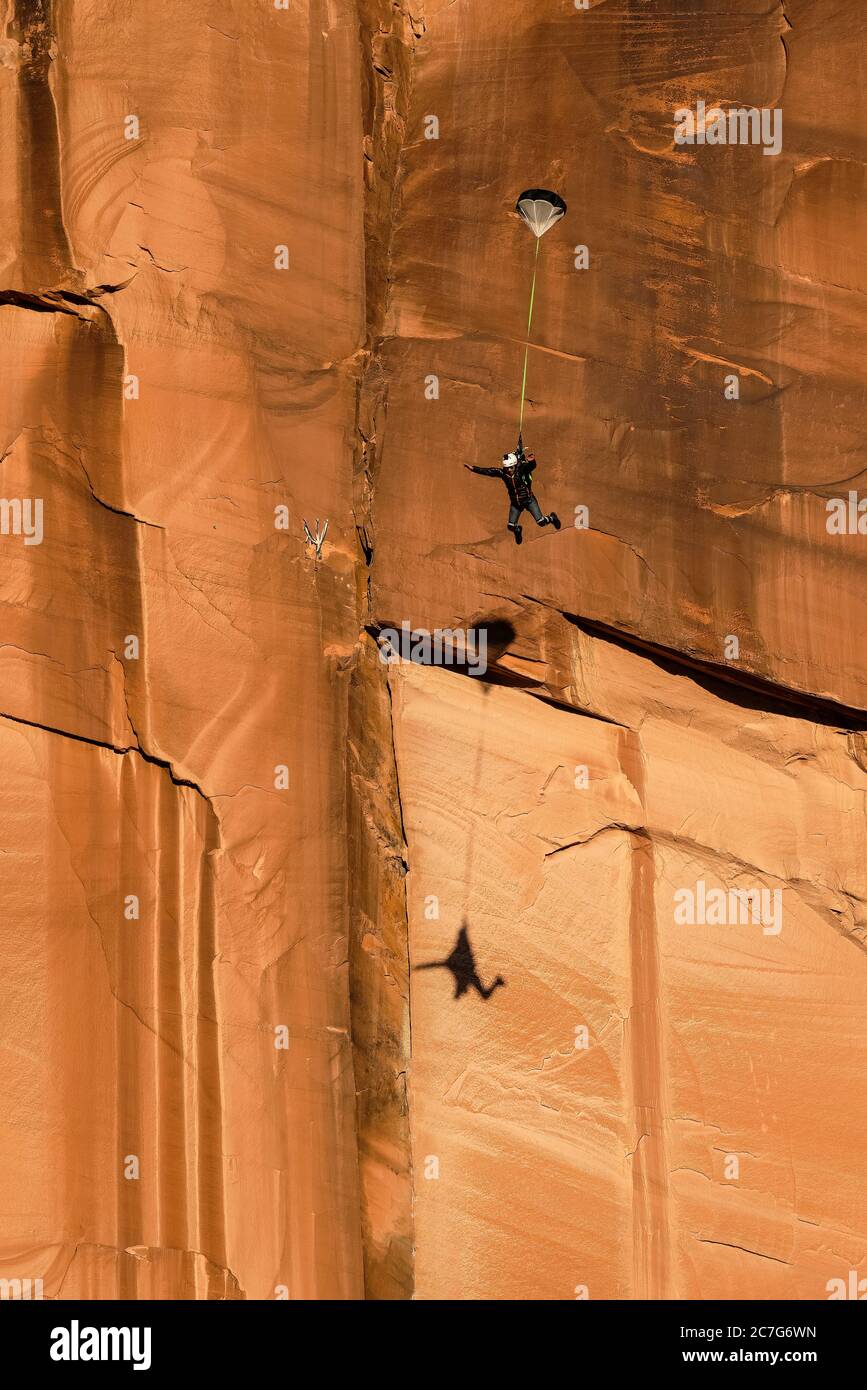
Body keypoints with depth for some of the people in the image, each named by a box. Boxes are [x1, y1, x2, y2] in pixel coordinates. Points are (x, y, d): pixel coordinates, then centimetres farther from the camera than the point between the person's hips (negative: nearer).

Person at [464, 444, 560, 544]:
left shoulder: (522, 469, -23)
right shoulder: (502, 473, -14)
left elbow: (532, 465, -41)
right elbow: (487, 471, -11)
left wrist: (531, 460, -64)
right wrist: (473, 468, -17)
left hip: (528, 500, -3)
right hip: (515, 503, 3)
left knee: (541, 522, -6)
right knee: (511, 526, 5)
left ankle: (552, 518, 30)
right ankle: (517, 530, 44)